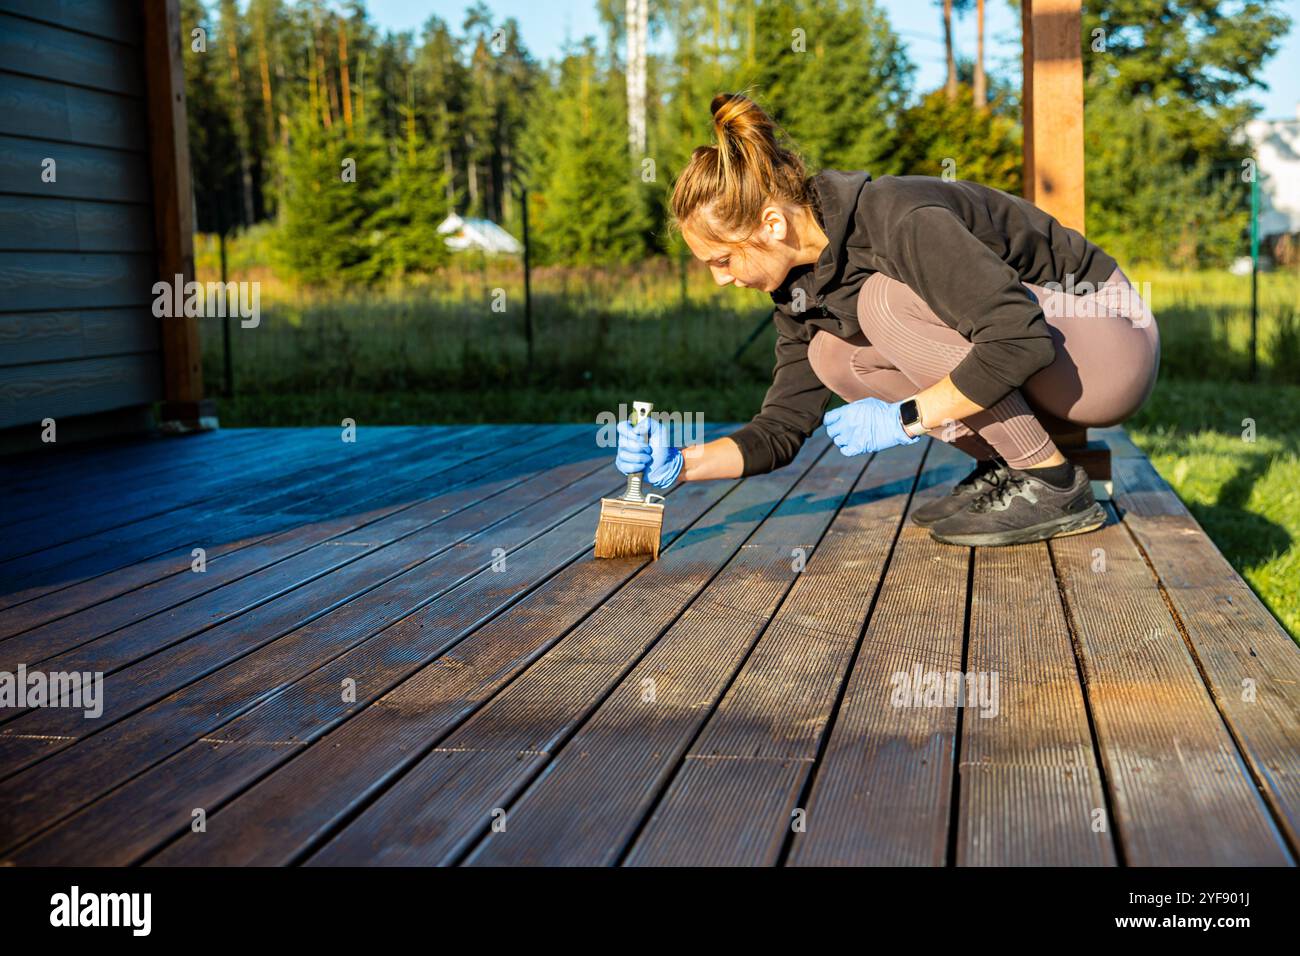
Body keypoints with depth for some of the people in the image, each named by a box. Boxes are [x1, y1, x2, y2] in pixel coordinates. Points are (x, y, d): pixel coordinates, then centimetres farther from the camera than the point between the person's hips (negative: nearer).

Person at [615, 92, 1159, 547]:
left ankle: (1053, 485, -18)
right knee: (830, 355, -6)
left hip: (1110, 343, -8)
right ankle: (1003, 468, 1)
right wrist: (680, 465, -14)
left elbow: (1021, 340, -35)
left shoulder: (902, 221, -29)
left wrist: (905, 419, -29)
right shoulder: (800, 284, -2)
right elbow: (782, 430, 0)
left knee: (889, 298, -27)